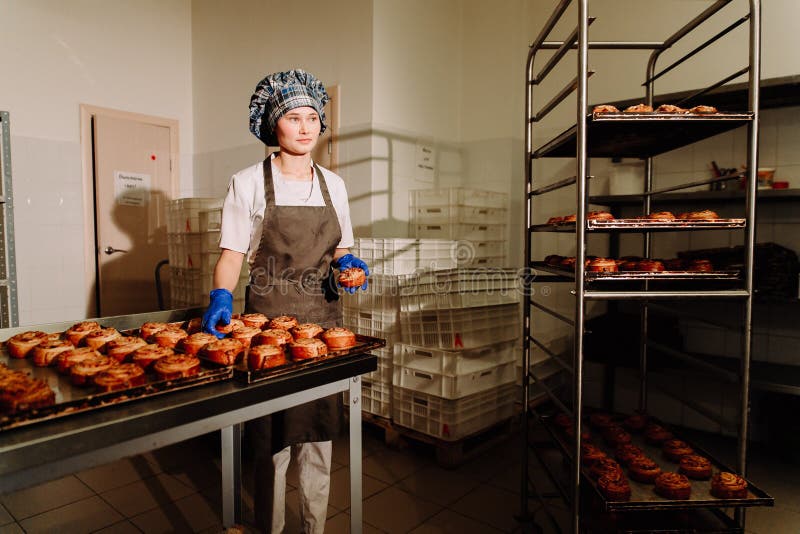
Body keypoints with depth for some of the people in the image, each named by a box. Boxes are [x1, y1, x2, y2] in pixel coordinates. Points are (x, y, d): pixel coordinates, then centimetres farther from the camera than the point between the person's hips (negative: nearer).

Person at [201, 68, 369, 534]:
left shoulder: (333, 184, 8)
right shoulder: (248, 183, -2)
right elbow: (232, 254, -3)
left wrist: (347, 263, -6)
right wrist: (221, 297, -20)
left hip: (324, 319, 4)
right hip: (269, 320, -3)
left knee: (319, 435, 12)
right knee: (272, 442, 5)